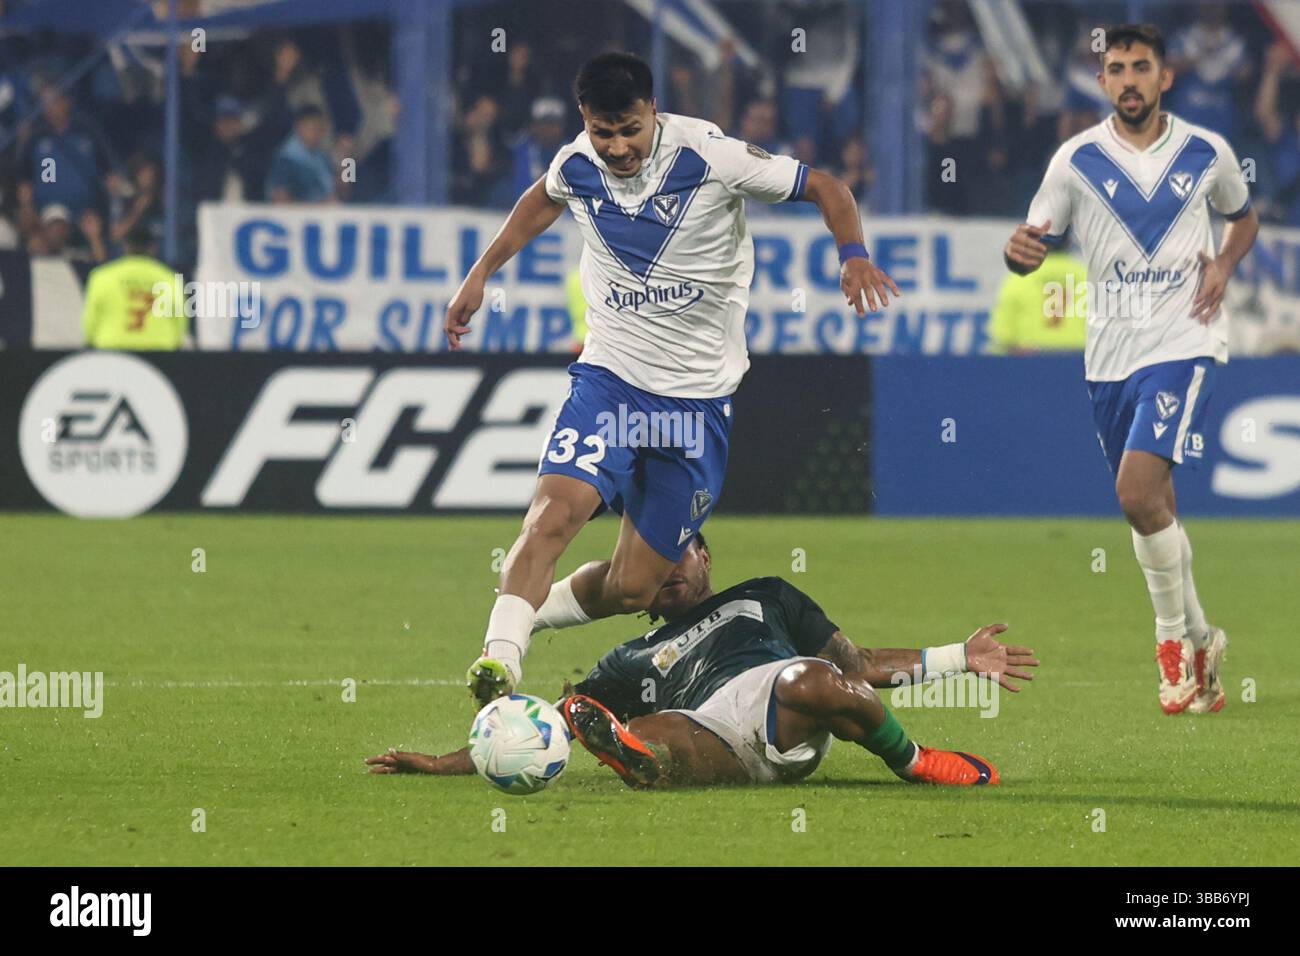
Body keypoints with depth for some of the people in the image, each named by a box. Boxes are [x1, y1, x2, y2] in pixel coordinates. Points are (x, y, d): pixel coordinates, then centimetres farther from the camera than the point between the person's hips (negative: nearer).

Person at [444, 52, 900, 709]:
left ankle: (533, 611, 29)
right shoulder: (575, 166, -2)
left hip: (697, 399, -1)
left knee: (632, 590, 1)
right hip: (608, 376, 1)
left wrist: (853, 255, -21)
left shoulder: (709, 156, -14)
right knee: (556, 511, -28)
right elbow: (542, 200, 25)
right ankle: (499, 659, -29)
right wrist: (480, 275, 27)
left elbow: (824, 188, -3)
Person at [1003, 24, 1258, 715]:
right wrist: (1019, 251, -23)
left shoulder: (1207, 153, 1)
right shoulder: (1077, 160, -1)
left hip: (1183, 343, -3)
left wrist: (1224, 263, 0)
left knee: (1138, 491, -19)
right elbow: (1035, 245, 1)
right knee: (1149, 505, 8)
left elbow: (1244, 217, 20)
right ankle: (1198, 641, 25)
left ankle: (1175, 636, -3)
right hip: (1110, 353, 3)